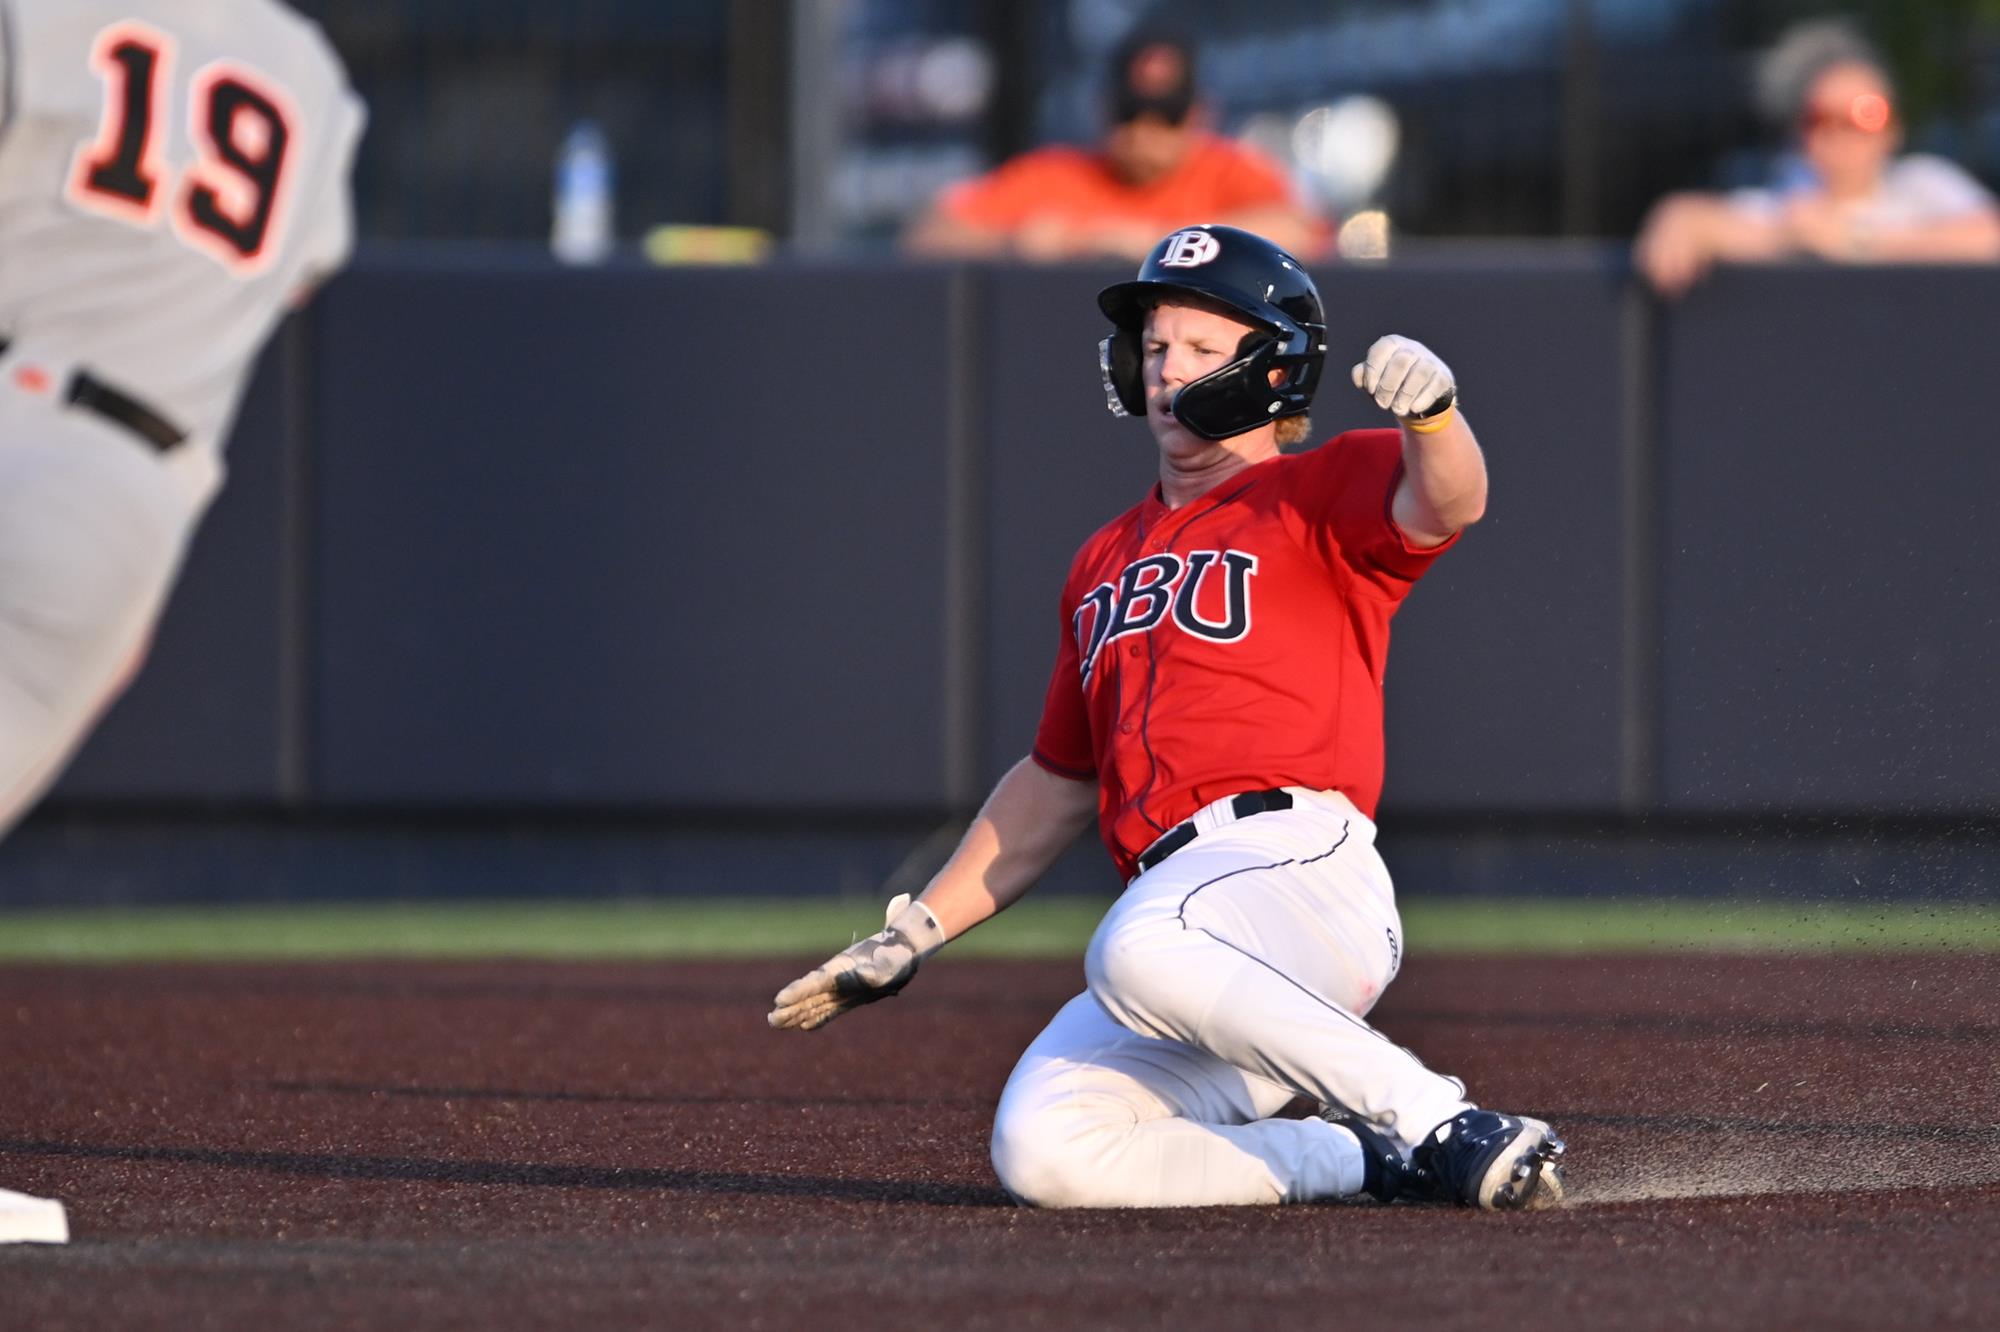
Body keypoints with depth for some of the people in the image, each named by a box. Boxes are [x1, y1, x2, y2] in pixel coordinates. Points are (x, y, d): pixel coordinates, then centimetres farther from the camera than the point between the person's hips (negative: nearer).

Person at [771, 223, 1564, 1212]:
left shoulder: (1316, 495, 9)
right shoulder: (1108, 561, 30)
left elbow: (1447, 504, -15)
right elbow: (1055, 785, 36)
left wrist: (1429, 410, -38)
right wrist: (913, 935, 30)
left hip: (1300, 865, -7)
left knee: (1139, 953, -40)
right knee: (1040, 1154, -18)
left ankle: (1444, 1127, -28)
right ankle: (1382, 1165, -6)